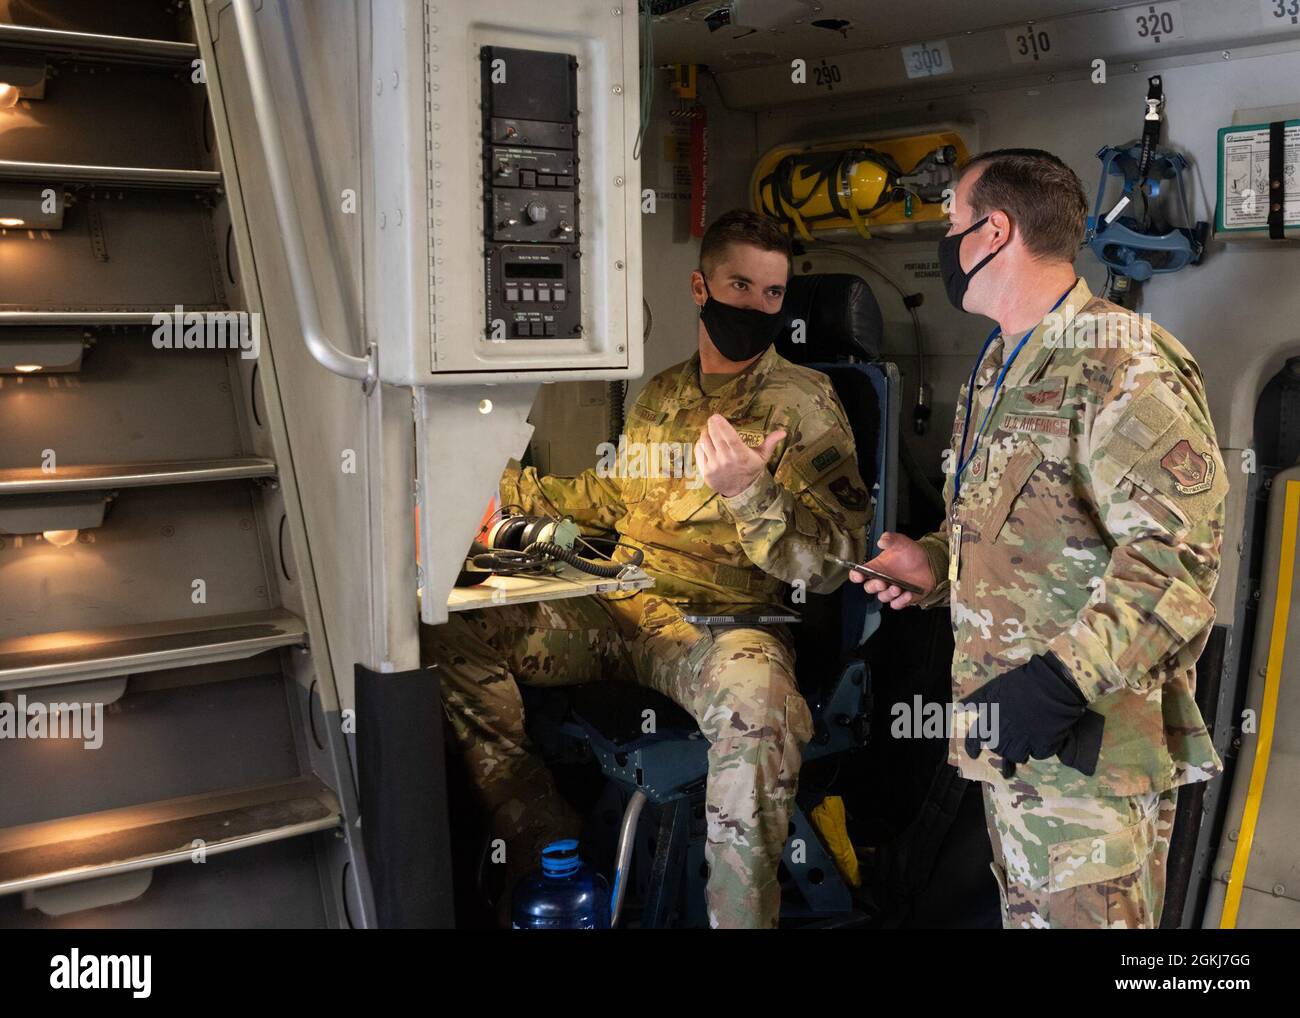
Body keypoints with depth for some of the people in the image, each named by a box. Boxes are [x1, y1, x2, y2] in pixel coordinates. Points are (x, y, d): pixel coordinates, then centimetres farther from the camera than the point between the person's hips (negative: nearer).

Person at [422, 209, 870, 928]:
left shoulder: (803, 401, 0)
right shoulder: (659, 394, 18)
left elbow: (831, 565, -8)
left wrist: (750, 493, -25)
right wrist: (506, 485, 29)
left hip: (726, 620, -6)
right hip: (617, 609, 6)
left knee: (754, 688, -42)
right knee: (444, 629, -10)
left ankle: (741, 915, -23)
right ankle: (544, 854, -5)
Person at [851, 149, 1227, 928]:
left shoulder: (1122, 362, -14)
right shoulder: (999, 369, 18)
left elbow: (1174, 551, -23)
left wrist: (1061, 682, -29)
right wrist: (936, 564, 9)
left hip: (1090, 743, -9)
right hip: (1011, 735, 9)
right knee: (1025, 910, 18)